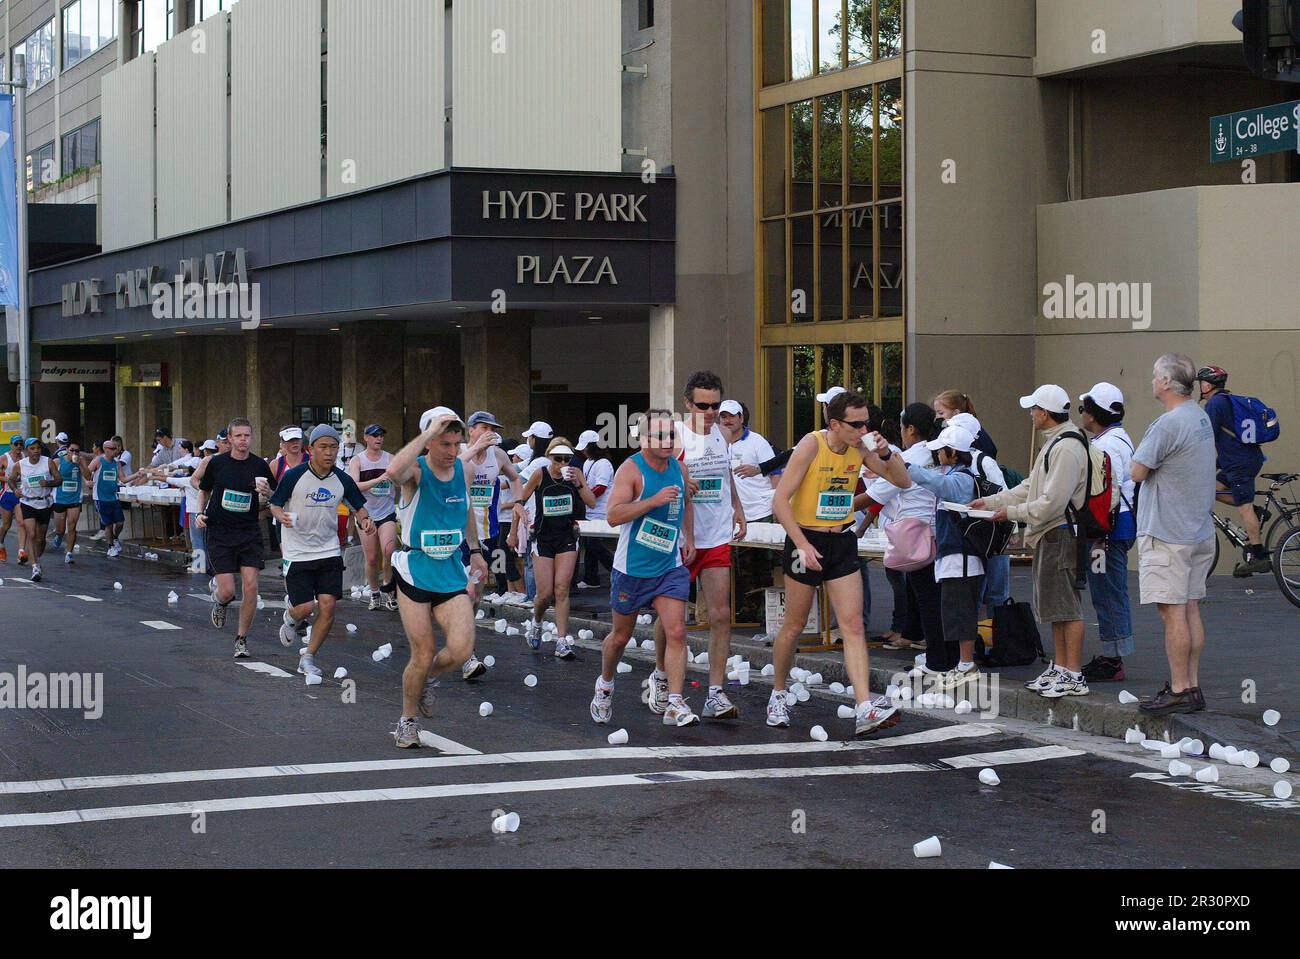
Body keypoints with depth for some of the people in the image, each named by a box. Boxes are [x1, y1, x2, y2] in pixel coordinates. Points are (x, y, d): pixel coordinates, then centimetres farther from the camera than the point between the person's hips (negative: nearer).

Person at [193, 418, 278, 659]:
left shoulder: (260, 465, 0)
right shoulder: (216, 463, -1)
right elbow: (204, 489, 17)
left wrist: (267, 492, -13)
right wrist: (201, 513, 3)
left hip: (249, 534, 1)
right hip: (220, 534, -1)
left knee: (251, 587, -10)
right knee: (228, 591, -8)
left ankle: (242, 639, 7)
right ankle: (218, 599, 32)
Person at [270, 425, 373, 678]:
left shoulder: (342, 480, -1)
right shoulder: (294, 476, -10)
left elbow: (359, 506, 13)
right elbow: (275, 505, 0)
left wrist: (365, 520, -8)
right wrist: (282, 517, -21)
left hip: (329, 552, 3)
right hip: (298, 552, -3)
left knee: (327, 606, -8)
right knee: (304, 607, -8)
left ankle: (308, 658, 9)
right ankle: (291, 618, 32)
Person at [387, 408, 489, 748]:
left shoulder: (461, 470, 5)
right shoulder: (416, 471, -12)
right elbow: (394, 471, -38)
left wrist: (475, 550, 29)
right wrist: (430, 431, -33)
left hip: (451, 572, 4)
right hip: (414, 572, -4)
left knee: (461, 649, -13)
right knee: (423, 654, -3)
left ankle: (430, 679, 21)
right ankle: (408, 720, 21)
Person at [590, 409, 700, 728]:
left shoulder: (680, 469, 4)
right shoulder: (631, 469, -14)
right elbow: (614, 515, -24)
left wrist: (688, 538, 14)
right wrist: (655, 500, -31)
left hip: (670, 567, 4)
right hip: (632, 567, -4)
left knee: (676, 632, -11)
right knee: (621, 635, 12)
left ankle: (675, 704, -9)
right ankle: (604, 686, 38)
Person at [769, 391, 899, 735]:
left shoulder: (859, 447, 0)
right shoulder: (811, 445, -16)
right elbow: (780, 500, -18)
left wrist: (885, 454, -12)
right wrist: (802, 545, -24)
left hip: (842, 542, 4)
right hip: (806, 541, -4)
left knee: (853, 625, -7)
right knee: (794, 626, 8)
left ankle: (865, 710, -15)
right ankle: (778, 695, 30)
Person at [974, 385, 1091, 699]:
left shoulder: (1067, 447, -18)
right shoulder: (1054, 443, 17)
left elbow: (1052, 503, -22)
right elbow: (1031, 487, 23)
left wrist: (1012, 512, -13)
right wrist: (991, 502, 19)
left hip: (1061, 534, -11)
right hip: (1049, 536, 11)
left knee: (1066, 607, -8)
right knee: (1055, 606, 16)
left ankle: (1074, 676, -5)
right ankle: (1060, 668, 25)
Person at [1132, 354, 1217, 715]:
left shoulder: (1169, 423, -19)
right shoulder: (1203, 418, 12)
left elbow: (1138, 472, -15)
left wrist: (1141, 447, 3)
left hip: (1166, 533, -9)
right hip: (1199, 529, 9)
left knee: (1172, 611, -6)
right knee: (1190, 608, 12)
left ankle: (1179, 690, -5)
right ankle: (1192, 686, 16)